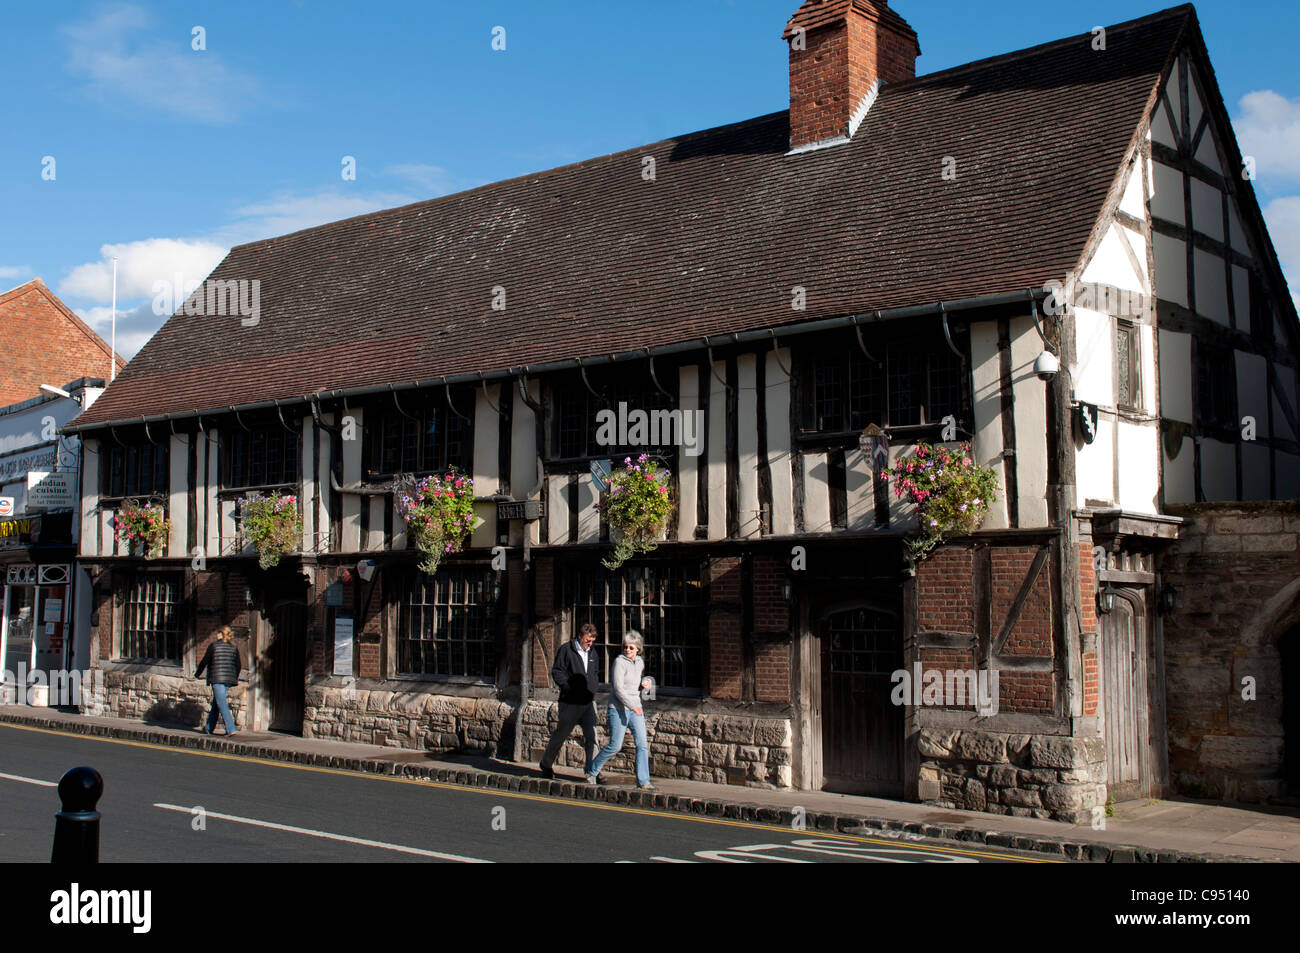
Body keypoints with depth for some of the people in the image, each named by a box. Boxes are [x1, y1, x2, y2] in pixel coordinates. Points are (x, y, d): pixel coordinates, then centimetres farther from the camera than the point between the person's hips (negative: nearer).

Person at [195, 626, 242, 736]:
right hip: (229, 679, 6)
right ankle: (209, 728, 27)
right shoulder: (234, 648, 8)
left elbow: (204, 662, -1)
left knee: (221, 704, -6)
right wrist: (235, 679, 26)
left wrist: (197, 674, 15)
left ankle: (231, 729, -16)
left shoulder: (213, 646, -5)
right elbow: (238, 665, 10)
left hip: (217, 679, -6)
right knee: (215, 703, 18)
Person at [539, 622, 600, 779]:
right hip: (570, 703, -4)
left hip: (589, 702, 4)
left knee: (592, 736, -6)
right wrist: (569, 687, -16)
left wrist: (594, 687, 9)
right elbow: (556, 672, -8)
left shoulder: (592, 652, 13)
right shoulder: (566, 650, -5)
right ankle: (546, 765, 27)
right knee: (561, 734, 8)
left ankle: (591, 769, -2)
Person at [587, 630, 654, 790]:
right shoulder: (620, 661, -11)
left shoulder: (640, 662, 10)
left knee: (642, 744, -2)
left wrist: (644, 685, 3)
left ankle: (643, 781, 2)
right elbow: (618, 688, -17)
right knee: (615, 746, -2)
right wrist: (632, 706, -24)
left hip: (635, 708, 6)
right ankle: (592, 771, 19)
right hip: (619, 708, -6)